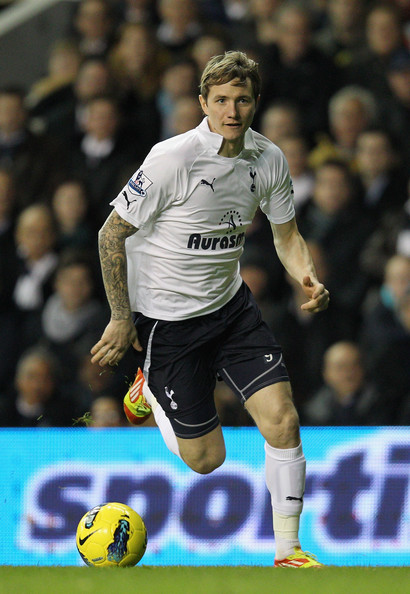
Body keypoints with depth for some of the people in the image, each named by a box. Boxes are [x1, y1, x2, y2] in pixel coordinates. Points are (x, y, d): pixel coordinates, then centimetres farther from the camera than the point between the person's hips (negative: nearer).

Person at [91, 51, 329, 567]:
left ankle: (287, 550, 3)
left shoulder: (269, 159, -5)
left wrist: (308, 278, -12)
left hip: (231, 306, 5)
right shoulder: (172, 160, -22)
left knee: (283, 421, -12)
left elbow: (286, 235, 10)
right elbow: (112, 233, -13)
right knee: (206, 459, 3)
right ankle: (151, 383, 34)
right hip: (168, 316, -5)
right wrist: (122, 319, -11)